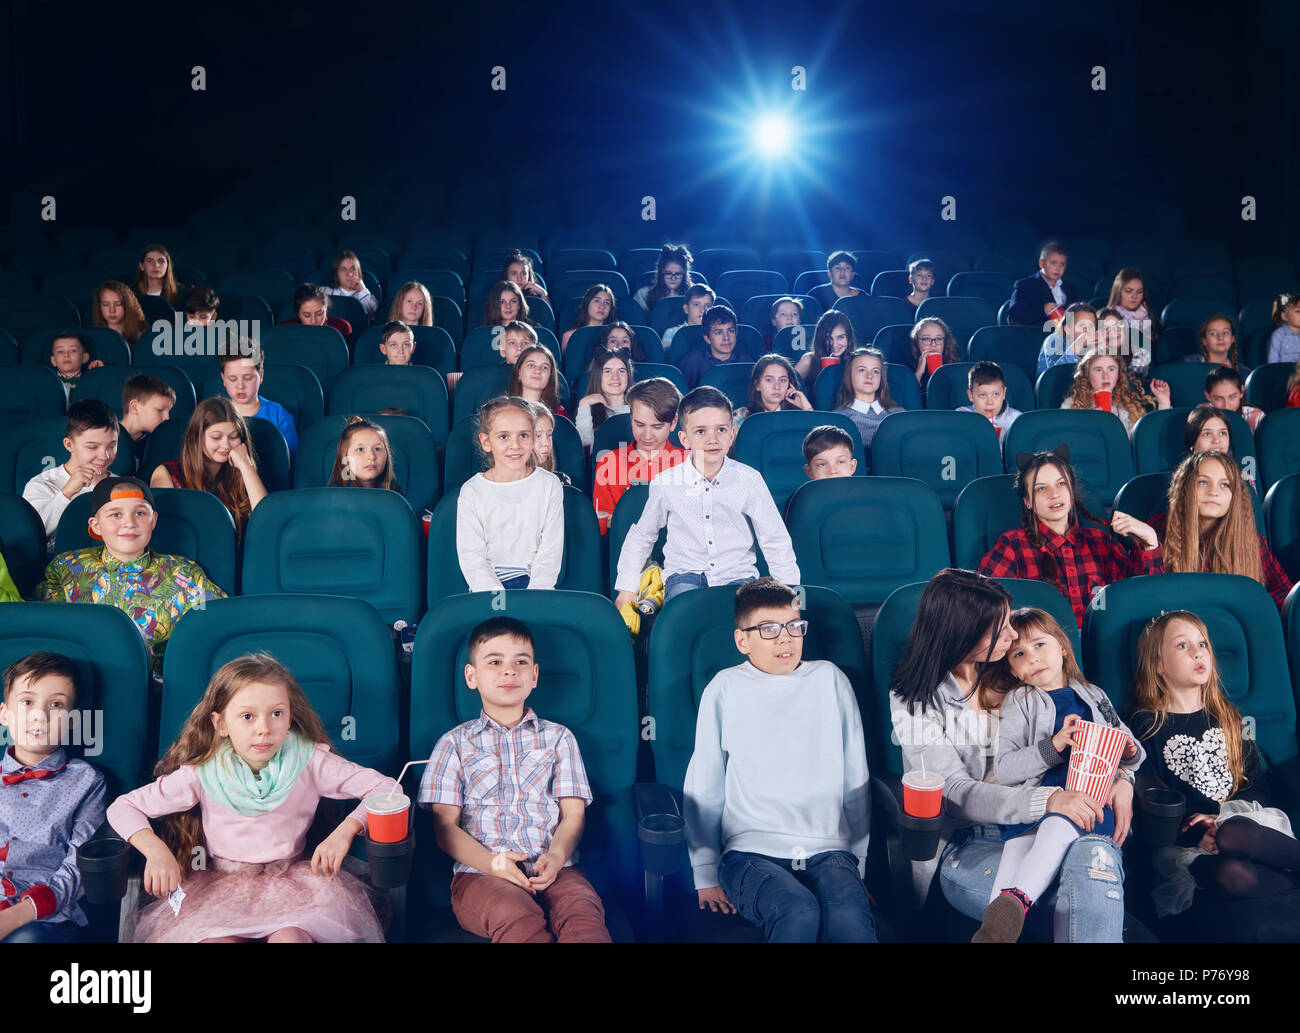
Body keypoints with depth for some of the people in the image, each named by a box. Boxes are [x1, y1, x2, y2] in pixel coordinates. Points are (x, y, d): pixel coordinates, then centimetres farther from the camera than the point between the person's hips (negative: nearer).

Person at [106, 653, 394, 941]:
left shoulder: (308, 762, -10)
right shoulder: (203, 774, -9)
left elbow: (384, 787, -8)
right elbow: (123, 808, -1)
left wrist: (346, 830, -23)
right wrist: (155, 850, -18)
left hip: (292, 879, -1)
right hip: (221, 884, 1)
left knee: (289, 936, -31)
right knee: (215, 937, -30)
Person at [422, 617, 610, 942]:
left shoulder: (558, 737, 21)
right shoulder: (455, 742, 17)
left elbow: (573, 814, 13)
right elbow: (445, 827, 8)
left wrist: (556, 857, -11)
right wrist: (490, 862, -12)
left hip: (552, 869, 1)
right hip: (480, 871, -1)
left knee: (584, 911, -34)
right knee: (517, 917, -36)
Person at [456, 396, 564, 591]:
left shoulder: (549, 485, 2)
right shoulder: (472, 491, 0)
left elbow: (550, 555, -1)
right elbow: (472, 557, -5)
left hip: (535, 583, 1)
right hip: (487, 585, 0)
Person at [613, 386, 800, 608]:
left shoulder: (749, 480, -3)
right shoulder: (665, 483, -3)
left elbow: (776, 542, 6)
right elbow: (641, 537, 14)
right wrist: (627, 589, 13)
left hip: (737, 574, 1)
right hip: (685, 573, 0)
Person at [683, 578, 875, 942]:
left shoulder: (830, 680, 13)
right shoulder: (725, 689, 7)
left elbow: (856, 779, 16)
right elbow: (704, 786, 9)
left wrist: (859, 866, 15)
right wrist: (706, 874, 6)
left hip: (828, 850, 1)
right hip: (751, 852, 0)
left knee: (850, 916, -33)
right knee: (798, 911, -31)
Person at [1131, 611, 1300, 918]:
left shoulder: (1227, 717, 19)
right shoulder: (1148, 726, 5)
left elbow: (1257, 783, 13)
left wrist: (1223, 817, -7)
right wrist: (1196, 834, -16)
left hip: (1244, 817, 3)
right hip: (1185, 840, -2)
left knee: (1232, 835, -36)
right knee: (1230, 874, -37)